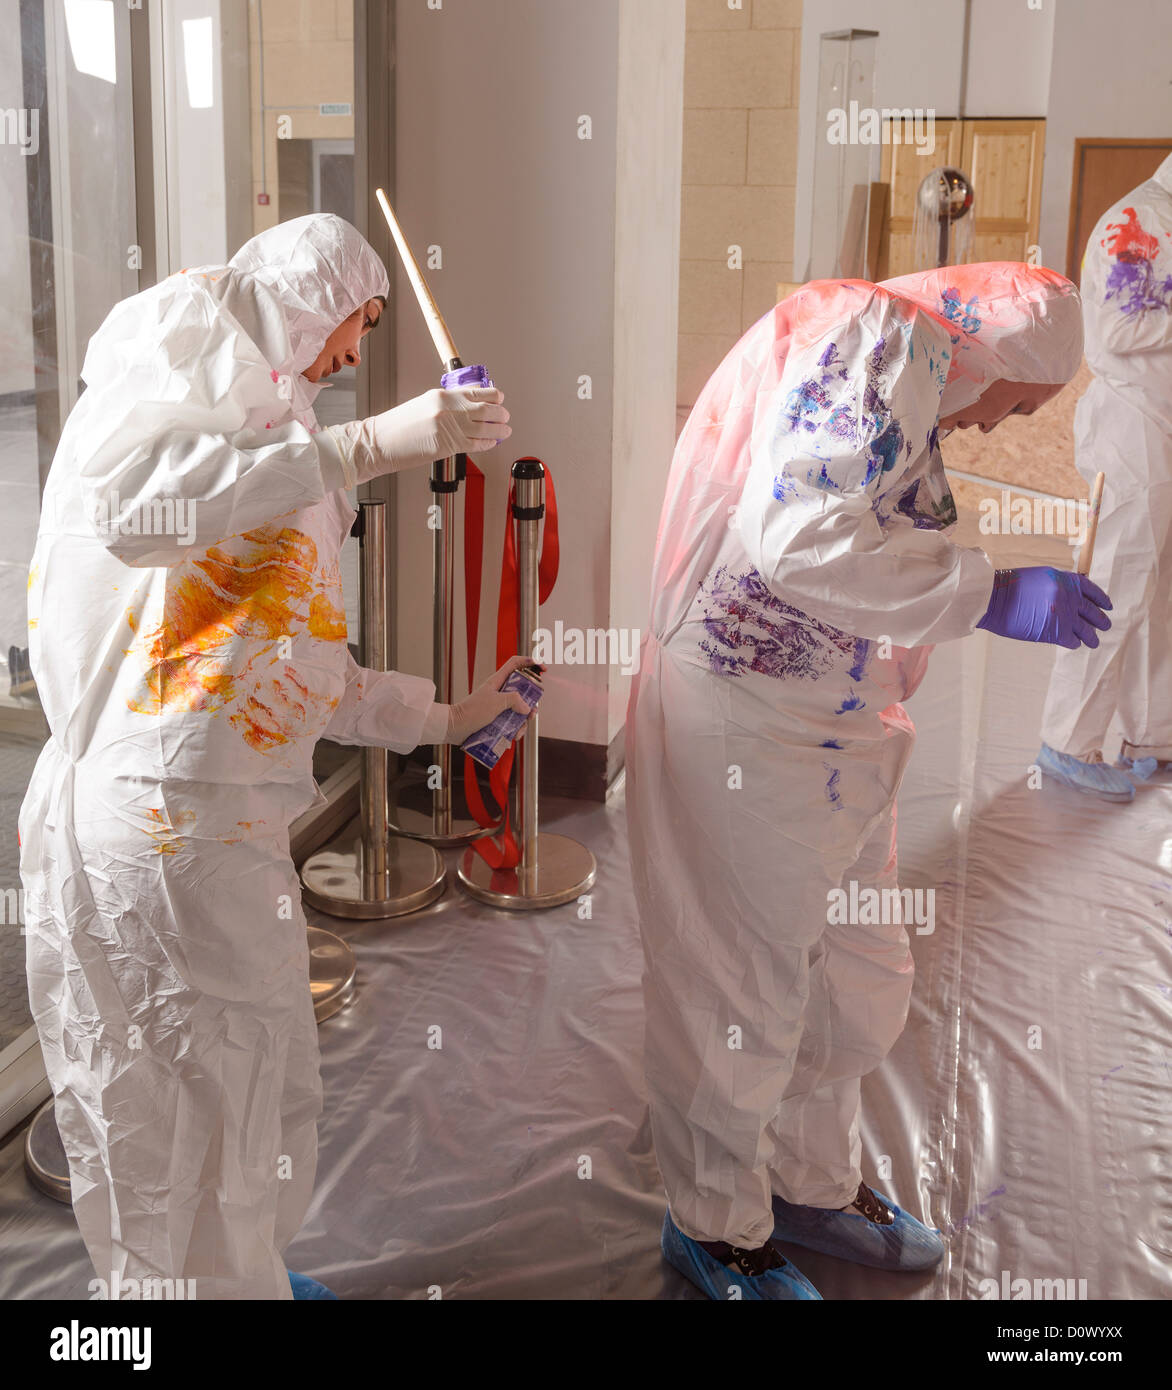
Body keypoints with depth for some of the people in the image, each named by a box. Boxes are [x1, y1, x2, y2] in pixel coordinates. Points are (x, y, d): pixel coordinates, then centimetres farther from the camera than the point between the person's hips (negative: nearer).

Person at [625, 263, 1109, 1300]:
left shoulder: (897, 367, 17)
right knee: (746, 988, 7)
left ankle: (814, 1180, 40)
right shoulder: (885, 339, -15)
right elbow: (805, 535, -29)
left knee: (859, 985, 19)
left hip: (830, 736, 10)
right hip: (750, 728, -10)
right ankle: (716, 1222, 28)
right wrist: (991, 595, -23)